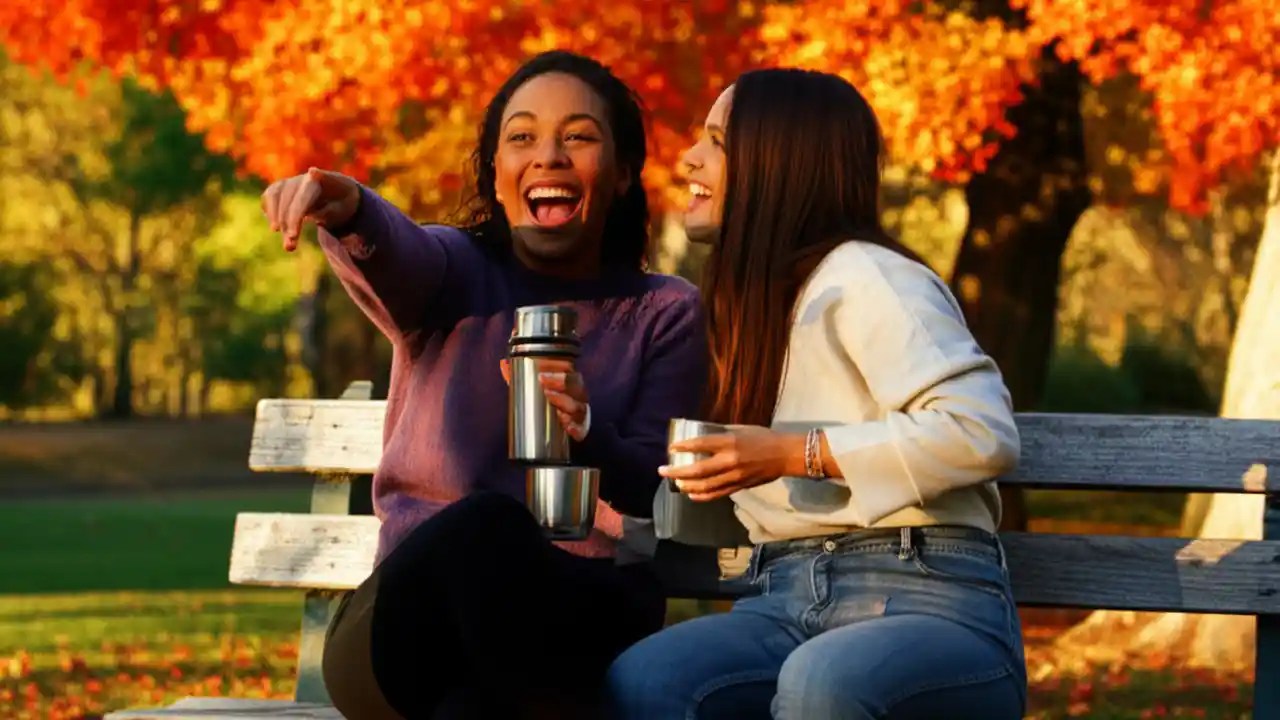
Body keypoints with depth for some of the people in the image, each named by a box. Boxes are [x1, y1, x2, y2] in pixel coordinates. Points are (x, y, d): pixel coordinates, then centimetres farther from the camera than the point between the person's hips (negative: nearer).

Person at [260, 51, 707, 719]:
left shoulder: (665, 312, 13)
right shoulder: (455, 275, 11)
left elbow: (657, 497, 2)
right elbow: (397, 254, -15)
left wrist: (587, 432, -21)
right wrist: (347, 211, -41)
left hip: (584, 610, 0)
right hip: (419, 603, 0)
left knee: (488, 530, -36)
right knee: (475, 523, -36)